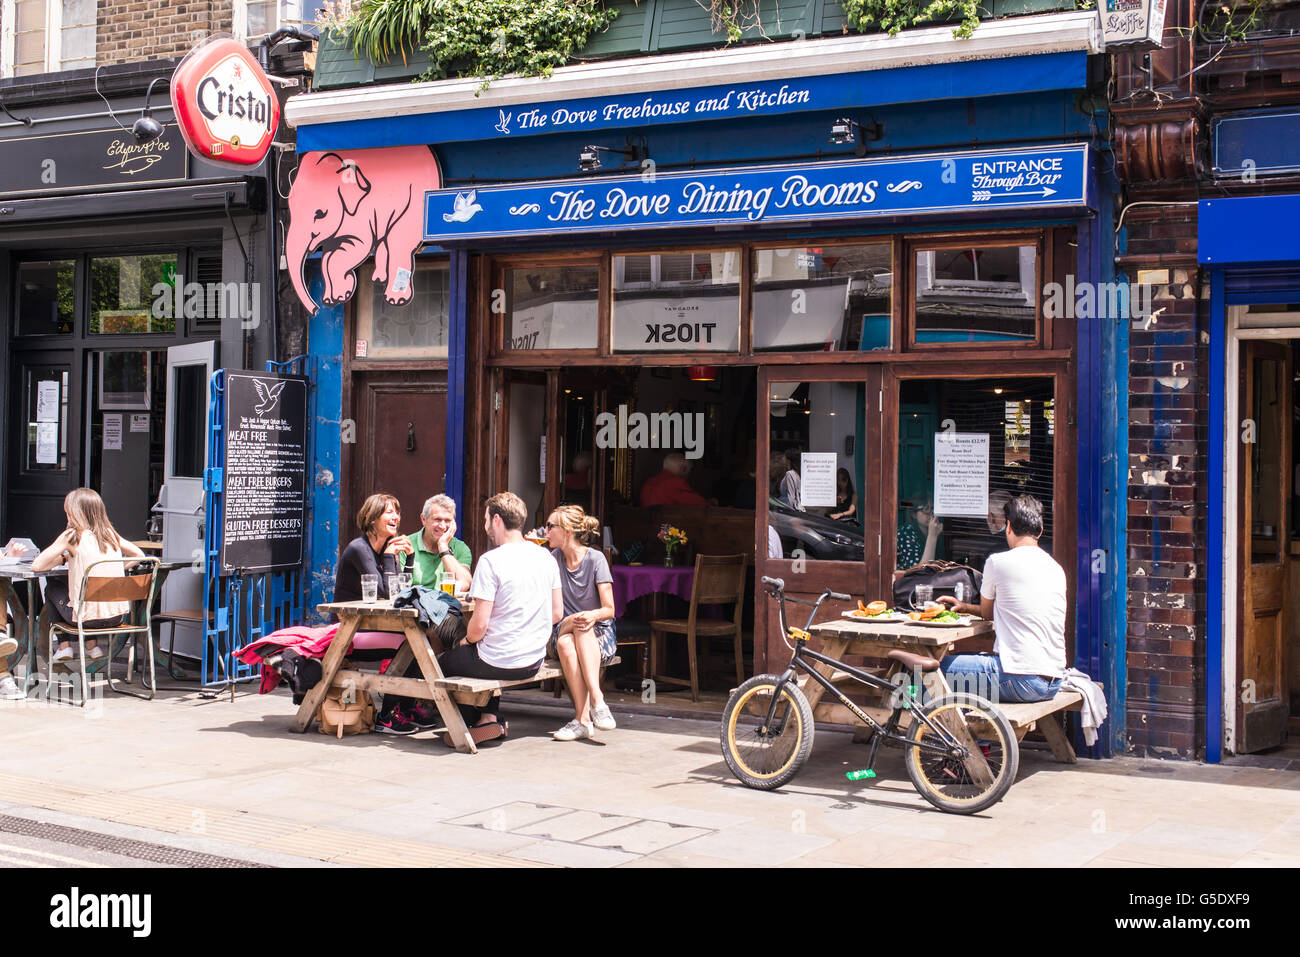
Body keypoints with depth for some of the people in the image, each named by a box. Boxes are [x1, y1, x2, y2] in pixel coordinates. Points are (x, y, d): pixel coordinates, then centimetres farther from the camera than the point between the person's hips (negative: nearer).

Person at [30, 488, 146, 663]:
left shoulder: (72, 536, -7)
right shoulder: (110, 534, 6)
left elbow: (36, 566, -5)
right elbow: (139, 555, 18)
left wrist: (63, 558, 11)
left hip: (88, 618, -5)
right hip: (117, 617, 5)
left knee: (52, 587, 26)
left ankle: (64, 646, 24)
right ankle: (92, 645, 30)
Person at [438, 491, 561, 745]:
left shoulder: (491, 560, -17)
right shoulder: (546, 557, 3)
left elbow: (480, 625, -18)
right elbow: (557, 613, 9)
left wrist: (467, 640, 3)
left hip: (500, 662, -7)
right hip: (535, 662, 7)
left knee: (442, 662, 19)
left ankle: (472, 725, 19)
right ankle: (491, 716, 24)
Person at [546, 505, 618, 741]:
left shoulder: (596, 559, -5)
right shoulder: (554, 558, 7)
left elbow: (609, 609, -10)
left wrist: (593, 615, -30)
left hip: (599, 635, -2)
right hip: (563, 630, 2)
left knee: (584, 626, -37)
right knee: (565, 644, -34)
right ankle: (584, 718, -41)